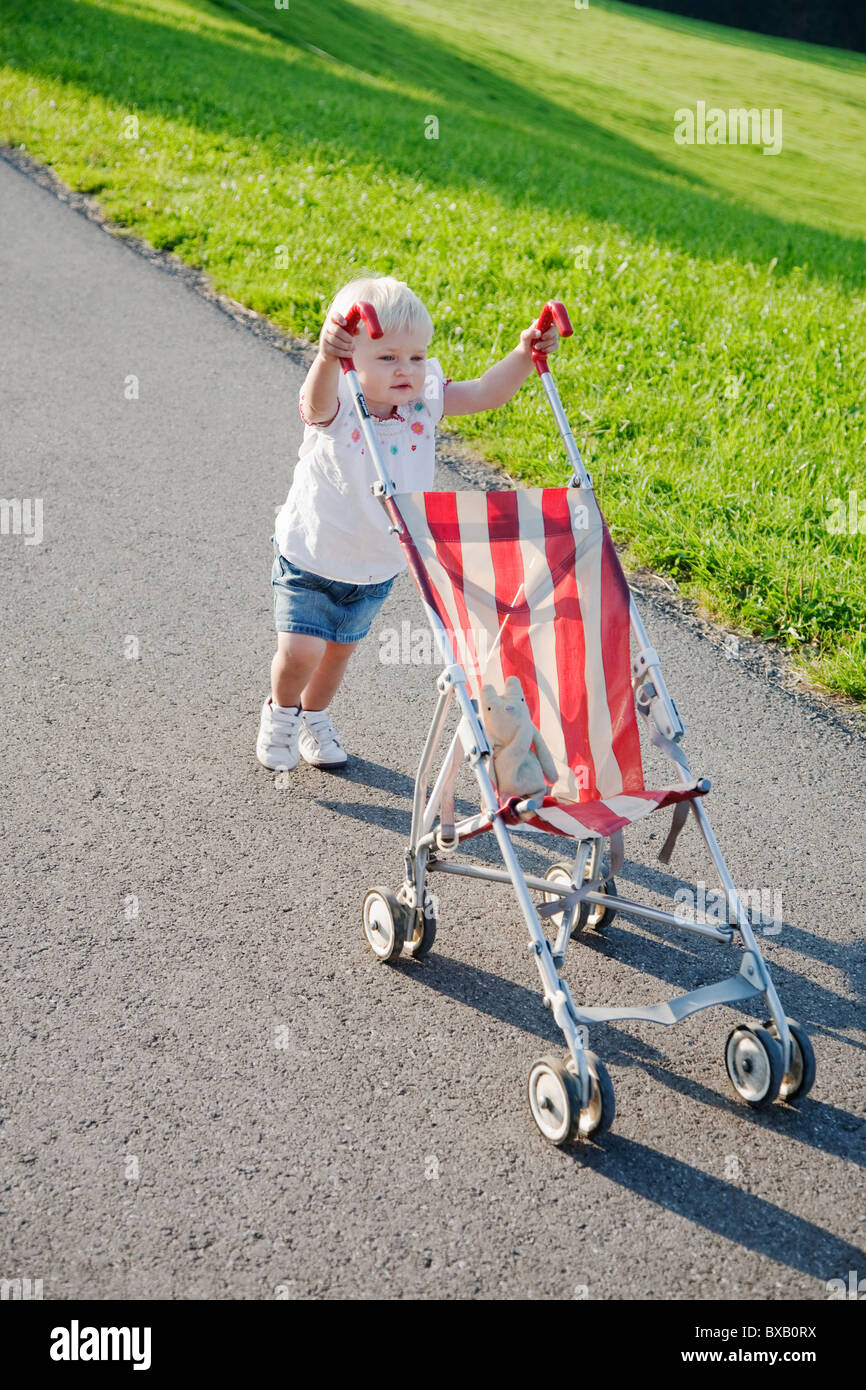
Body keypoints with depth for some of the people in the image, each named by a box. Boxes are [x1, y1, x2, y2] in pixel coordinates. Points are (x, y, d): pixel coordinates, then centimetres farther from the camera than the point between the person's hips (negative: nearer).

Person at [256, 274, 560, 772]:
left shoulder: (424, 400, -14)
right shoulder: (336, 407, -29)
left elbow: (485, 394, -20)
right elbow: (317, 402, -53)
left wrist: (524, 354, -38)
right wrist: (326, 359, -75)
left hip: (377, 566, 4)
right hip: (312, 557, -4)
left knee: (341, 648, 20)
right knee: (300, 650, -10)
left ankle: (315, 717, 49)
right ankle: (281, 713, 25)